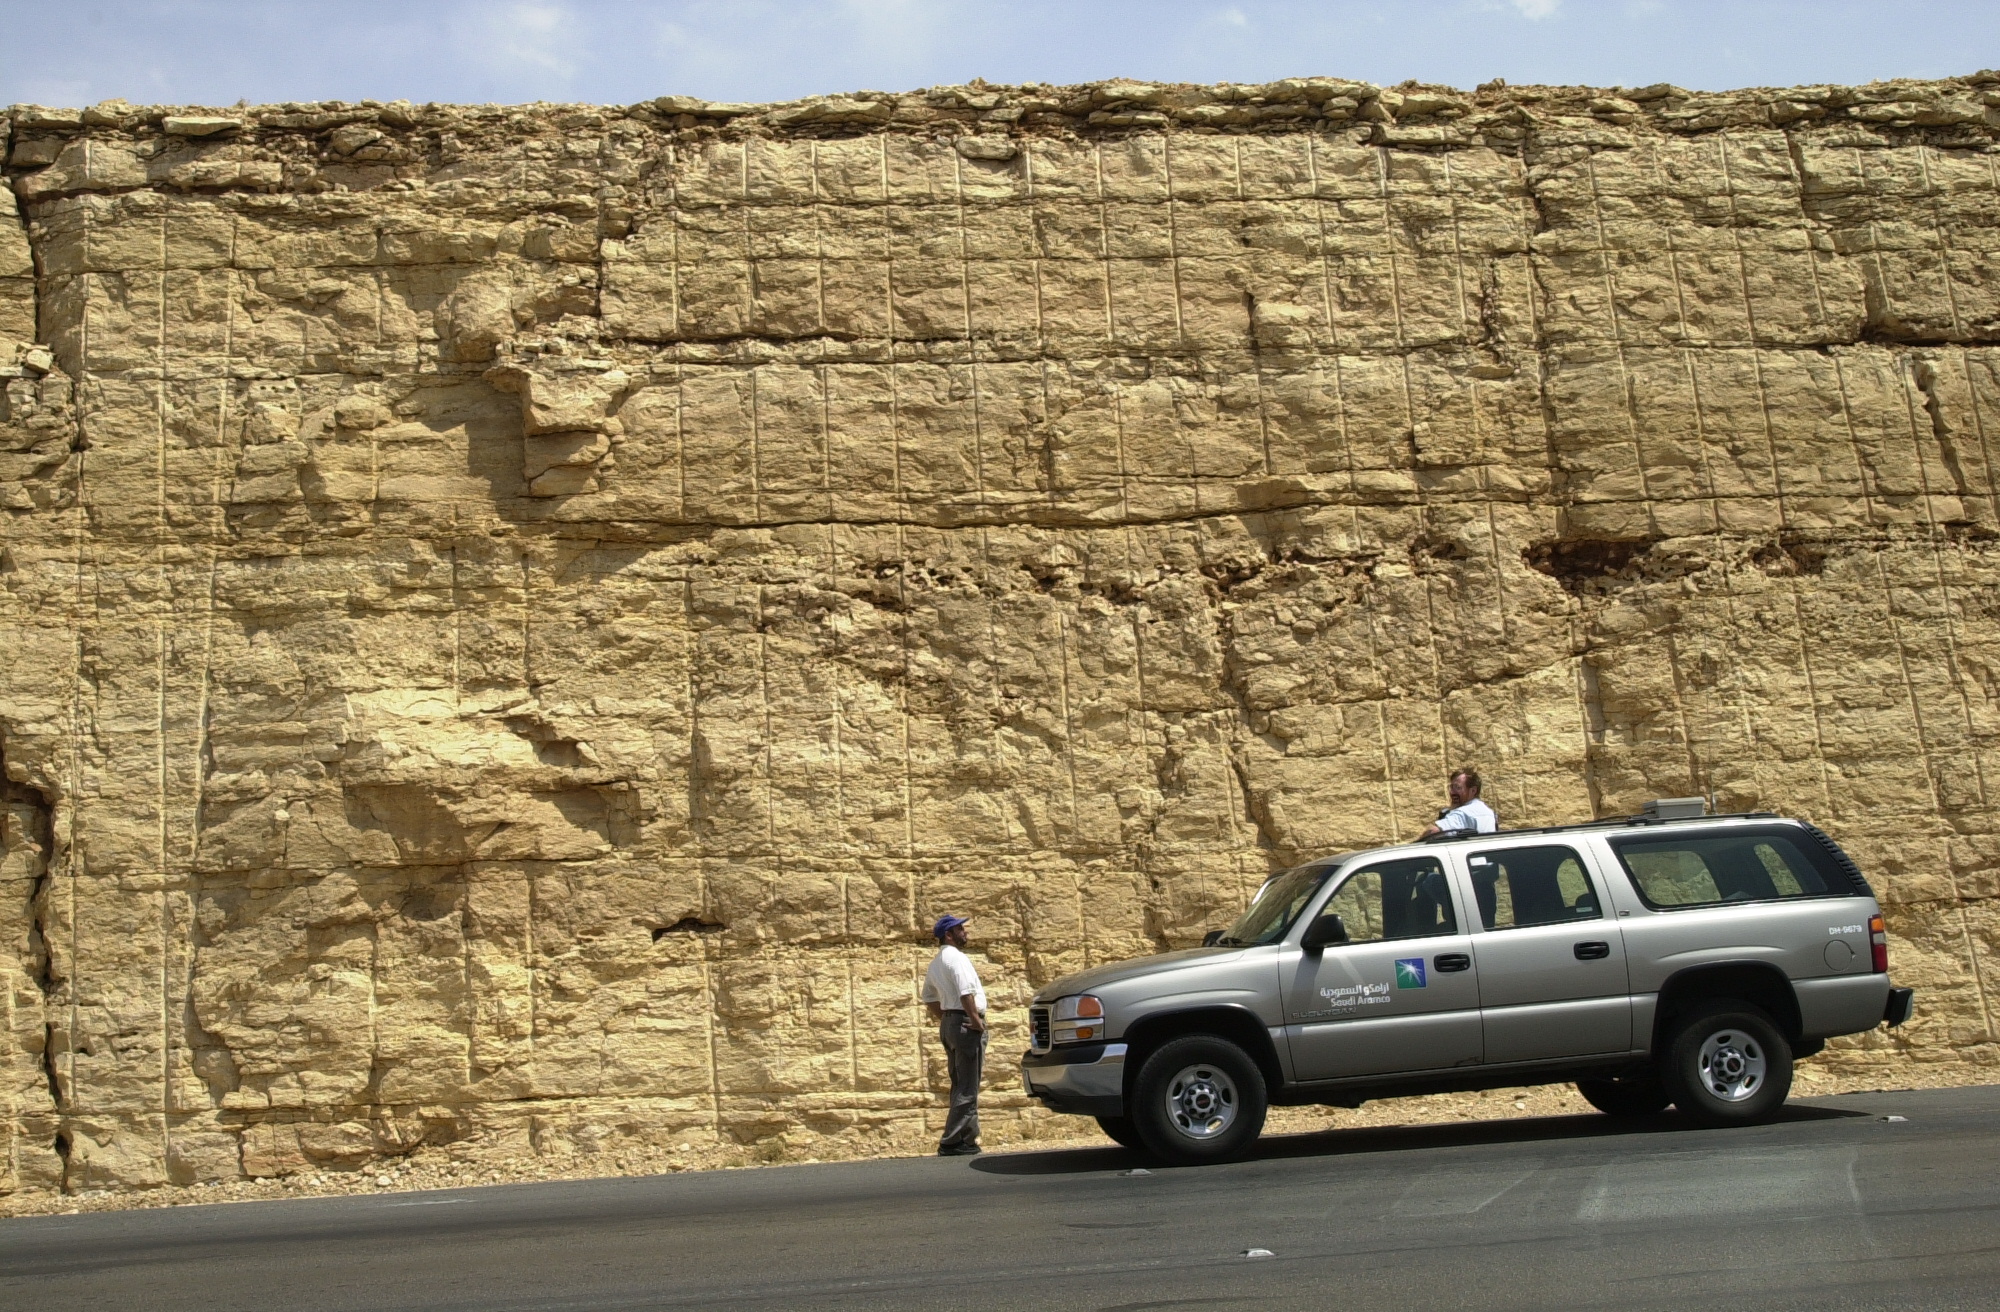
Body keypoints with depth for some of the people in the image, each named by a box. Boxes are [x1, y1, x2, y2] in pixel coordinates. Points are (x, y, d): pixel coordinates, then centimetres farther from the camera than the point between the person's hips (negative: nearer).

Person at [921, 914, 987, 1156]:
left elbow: (929, 997, 25)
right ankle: (951, 1143, -10)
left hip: (948, 1025, 10)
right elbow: (966, 993, -24)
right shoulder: (957, 957, -12)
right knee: (967, 1088, -8)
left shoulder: (935, 964, 17)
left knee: (960, 1086, 14)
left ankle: (968, 1139, 18)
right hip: (966, 1023, -10)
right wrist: (976, 1021, -17)